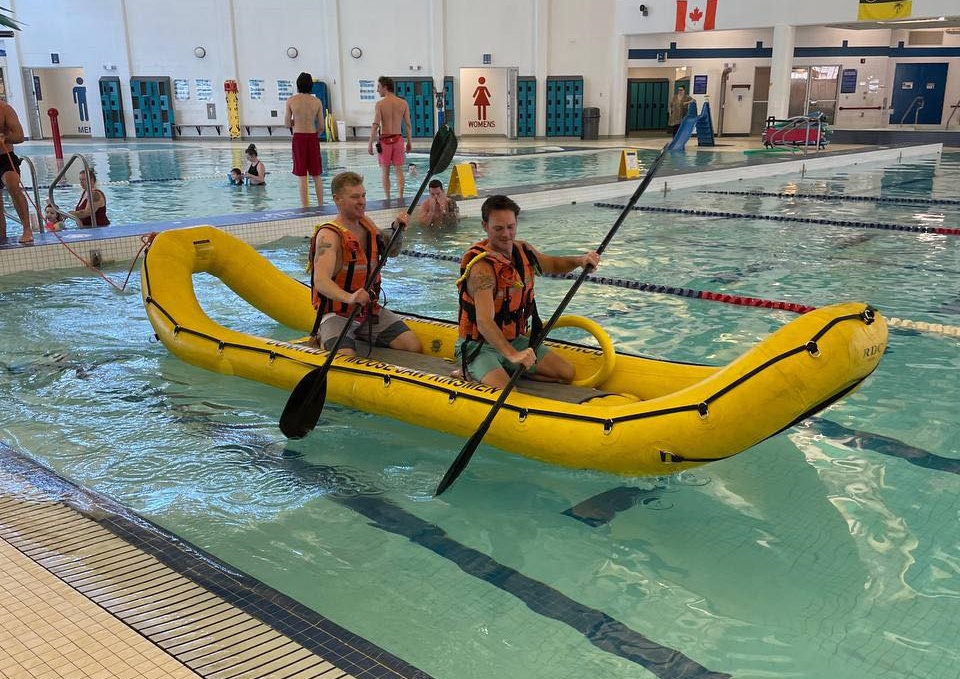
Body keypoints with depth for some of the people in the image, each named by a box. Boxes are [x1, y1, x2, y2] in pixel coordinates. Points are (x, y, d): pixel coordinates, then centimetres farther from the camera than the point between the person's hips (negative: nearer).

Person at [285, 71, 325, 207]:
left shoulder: (291, 101, -5)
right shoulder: (317, 101, -2)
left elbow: (287, 123, -2)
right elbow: (321, 125, 0)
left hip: (298, 138, -1)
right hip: (313, 138, 1)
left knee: (302, 176, 1)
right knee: (316, 176, 11)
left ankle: (305, 207, 0)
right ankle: (321, 206, 15)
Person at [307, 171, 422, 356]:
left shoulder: (366, 224, 7)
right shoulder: (329, 235, -17)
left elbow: (391, 250, 25)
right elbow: (321, 281, -32)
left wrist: (397, 230, 3)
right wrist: (349, 298, -51)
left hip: (371, 309, 7)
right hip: (337, 314, -7)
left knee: (414, 347, -6)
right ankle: (323, 340, 5)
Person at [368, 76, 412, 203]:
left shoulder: (380, 104, -8)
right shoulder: (403, 103, 2)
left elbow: (375, 125, -14)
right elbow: (407, 124, 2)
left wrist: (370, 143, -11)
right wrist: (409, 141, 10)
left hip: (385, 140, -2)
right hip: (398, 139, 2)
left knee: (385, 172, 7)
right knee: (399, 171, 4)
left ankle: (388, 199, 7)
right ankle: (400, 198, -1)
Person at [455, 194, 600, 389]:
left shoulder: (523, 250, 0)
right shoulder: (482, 267, -26)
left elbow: (552, 264, 21)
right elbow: (484, 322, -38)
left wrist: (579, 260, -1)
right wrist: (511, 354, -53)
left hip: (514, 340, 8)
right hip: (479, 347, -8)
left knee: (567, 373, -1)